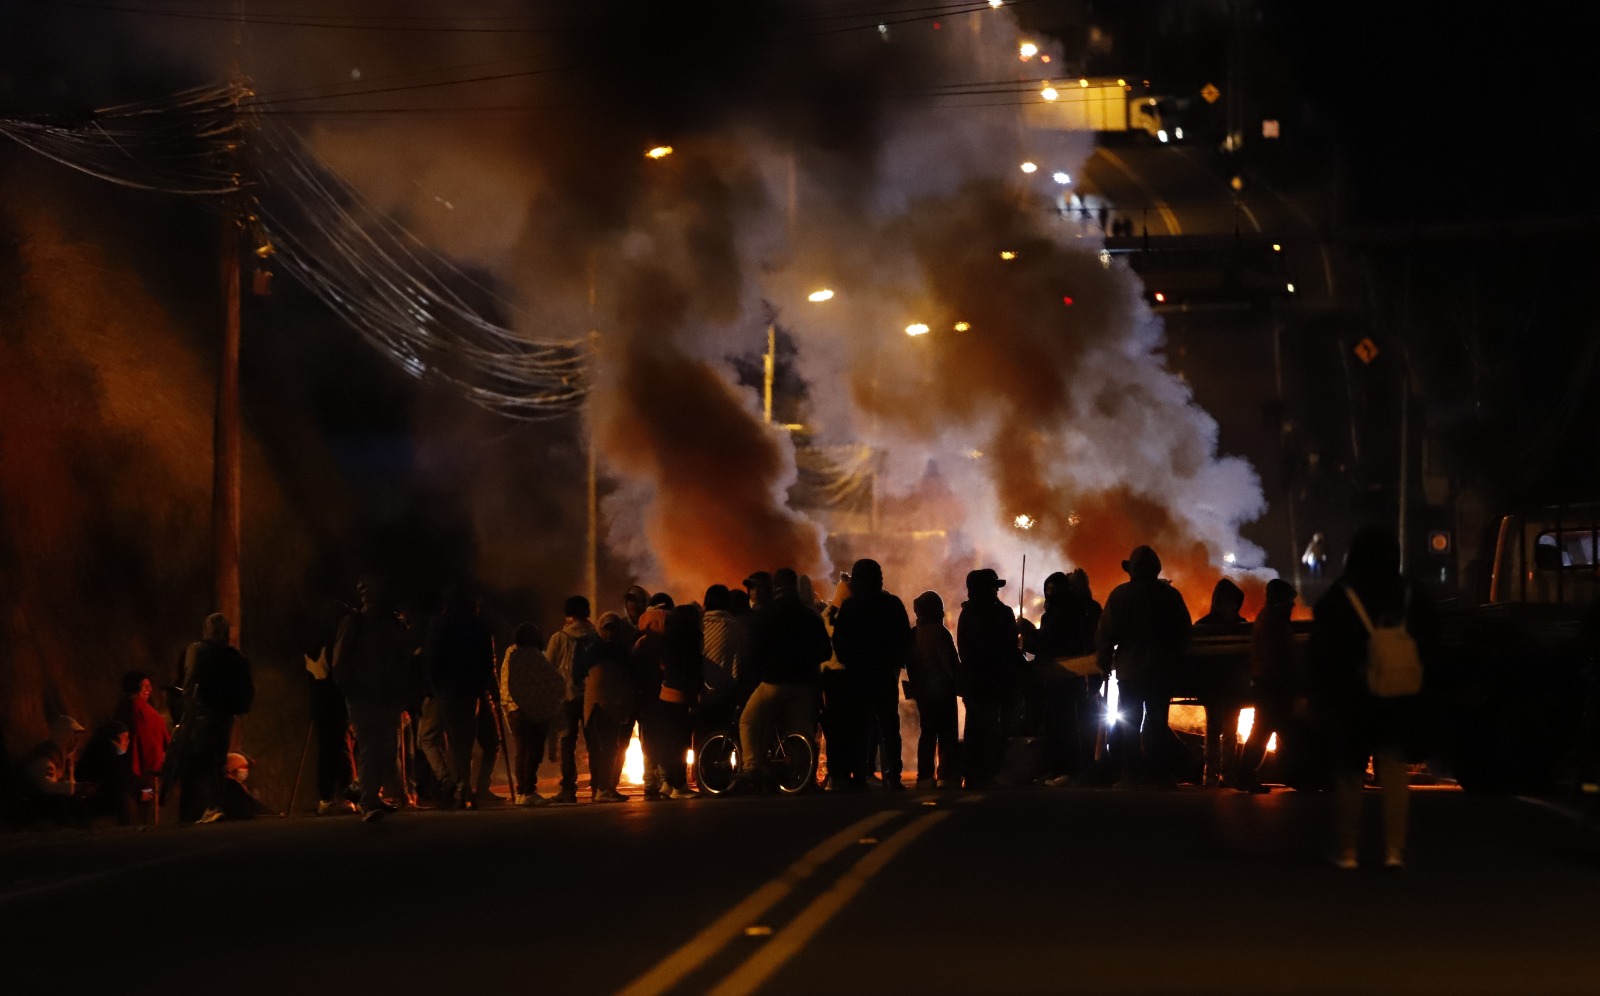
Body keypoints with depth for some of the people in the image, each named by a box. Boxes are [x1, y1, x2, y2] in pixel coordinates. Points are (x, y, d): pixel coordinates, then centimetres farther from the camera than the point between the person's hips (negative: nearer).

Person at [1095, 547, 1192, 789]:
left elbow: (1105, 633, -8)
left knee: (1128, 724, 6)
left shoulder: (1120, 594, -7)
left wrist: (1105, 663, 4)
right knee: (1157, 722, 8)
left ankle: (1132, 773, 2)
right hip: (1162, 669, 1)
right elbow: (1184, 634, 4)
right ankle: (1157, 774, 4)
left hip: (1129, 669, -1)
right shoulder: (1170, 595, -2)